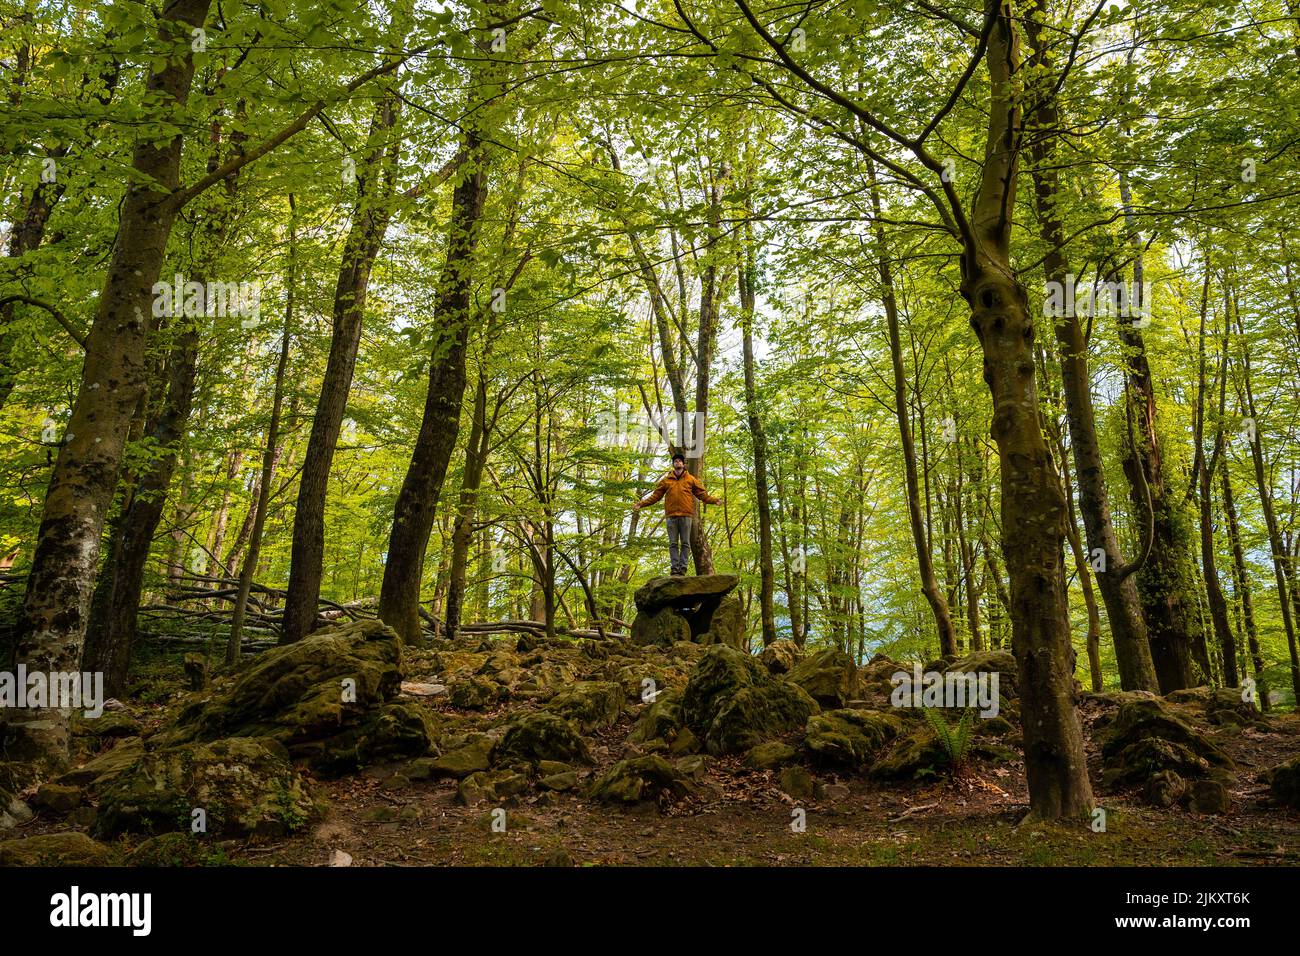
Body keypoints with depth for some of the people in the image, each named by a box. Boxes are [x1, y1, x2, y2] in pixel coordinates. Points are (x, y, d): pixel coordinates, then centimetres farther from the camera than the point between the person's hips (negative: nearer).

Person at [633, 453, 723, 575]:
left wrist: (714, 500, -3)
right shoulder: (666, 480, 16)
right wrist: (642, 504, 7)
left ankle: (683, 567, -2)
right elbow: (655, 496, 15)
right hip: (671, 516, 1)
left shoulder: (691, 479, 14)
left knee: (685, 543, -3)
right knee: (673, 543, -1)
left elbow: (702, 494, 11)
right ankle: (675, 567, -1)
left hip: (686, 515, -1)